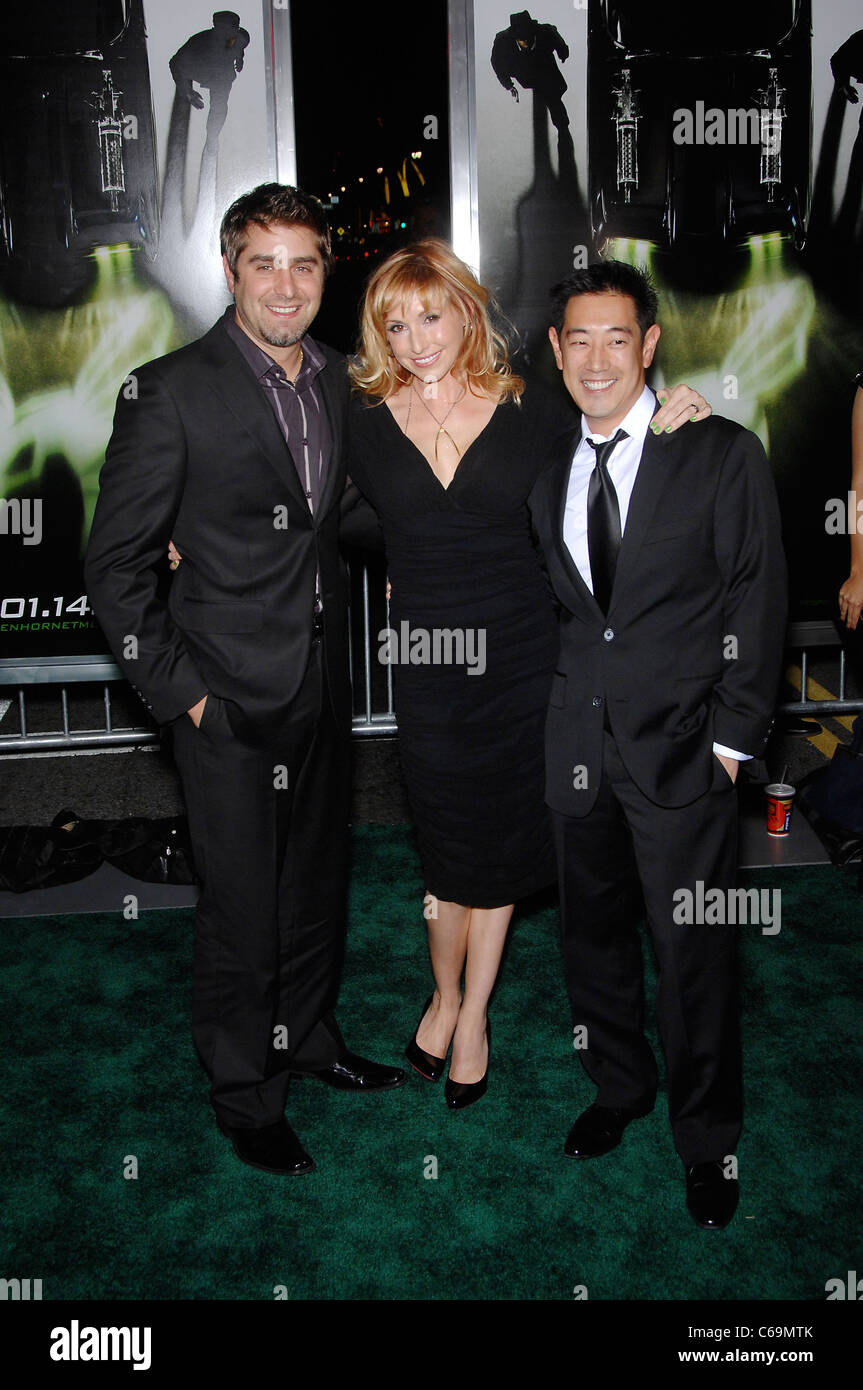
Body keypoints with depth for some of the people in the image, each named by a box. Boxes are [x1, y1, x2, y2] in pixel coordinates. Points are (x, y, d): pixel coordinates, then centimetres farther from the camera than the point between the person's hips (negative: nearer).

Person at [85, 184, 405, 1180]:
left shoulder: (339, 381, 6)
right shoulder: (171, 393, -13)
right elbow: (115, 564, -11)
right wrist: (176, 690, -13)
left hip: (322, 683, 6)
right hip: (230, 697, -6)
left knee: (318, 881, 20)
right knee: (242, 909, 6)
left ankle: (309, 1035, 43)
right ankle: (244, 1094, 27)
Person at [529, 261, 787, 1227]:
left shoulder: (721, 455, -4)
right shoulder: (546, 473, 9)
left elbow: (757, 602, -4)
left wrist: (733, 735, -7)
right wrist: (571, 704, 6)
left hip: (682, 746, -4)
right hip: (579, 746, 4)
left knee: (693, 953, 3)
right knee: (591, 932, 15)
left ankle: (706, 1140, 23)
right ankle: (619, 1086, 39)